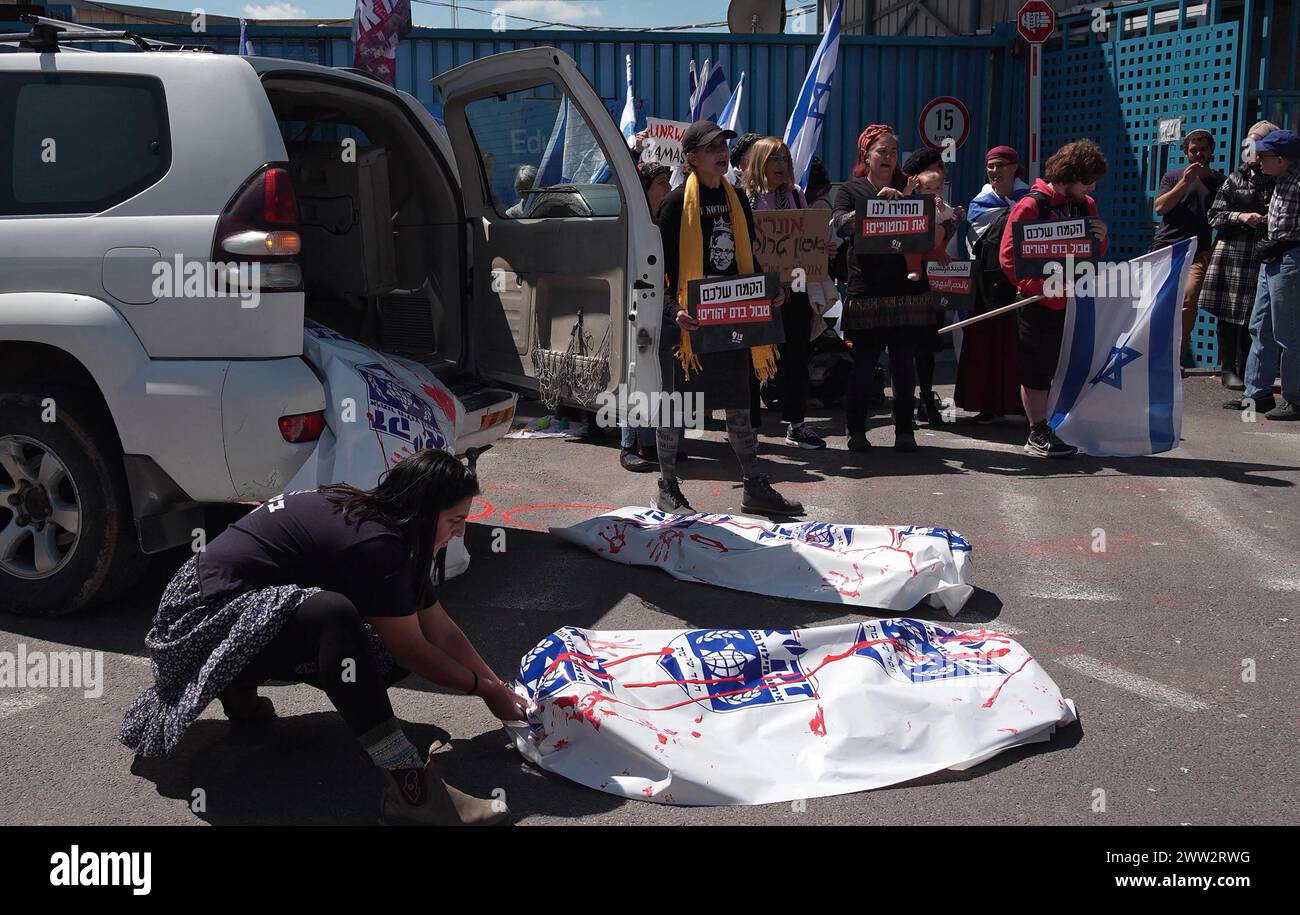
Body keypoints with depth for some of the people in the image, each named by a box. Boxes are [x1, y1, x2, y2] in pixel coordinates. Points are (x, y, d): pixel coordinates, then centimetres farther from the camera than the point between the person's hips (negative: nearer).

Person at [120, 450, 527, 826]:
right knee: (333, 614, -36)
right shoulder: (372, 542, -26)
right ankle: (409, 788, -36)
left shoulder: (384, 525, 3)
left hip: (257, 608, 10)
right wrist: (484, 690, -6)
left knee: (384, 656, 0)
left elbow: (441, 630, 7)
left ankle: (240, 684, 14)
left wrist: (501, 688, 5)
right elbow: (412, 649, -18)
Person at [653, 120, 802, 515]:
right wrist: (673, 311, -23)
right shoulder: (677, 203, -8)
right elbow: (657, 267, -10)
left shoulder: (736, 199, 11)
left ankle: (755, 487, 21)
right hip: (689, 321, -6)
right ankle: (667, 489, 17)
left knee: (738, 406, 12)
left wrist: (770, 291, 4)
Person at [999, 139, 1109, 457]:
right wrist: (1039, 287, -19)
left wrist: (1100, 238, -5)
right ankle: (1038, 436, 7)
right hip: (1038, 303, -6)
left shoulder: (1086, 204, 11)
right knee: (1037, 370, 1)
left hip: (1069, 300, 6)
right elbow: (1008, 256, -13)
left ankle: (1043, 431, 18)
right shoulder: (1031, 205, -10)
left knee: (1055, 368, 9)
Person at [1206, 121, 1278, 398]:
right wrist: (1240, 216, -9)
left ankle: (1245, 373, 6)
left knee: (1252, 317, 0)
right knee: (1229, 315, 2)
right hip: (1232, 254, 1)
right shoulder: (1235, 180, 8)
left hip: (1263, 258, 0)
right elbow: (1213, 216, 7)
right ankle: (1228, 369, 12)